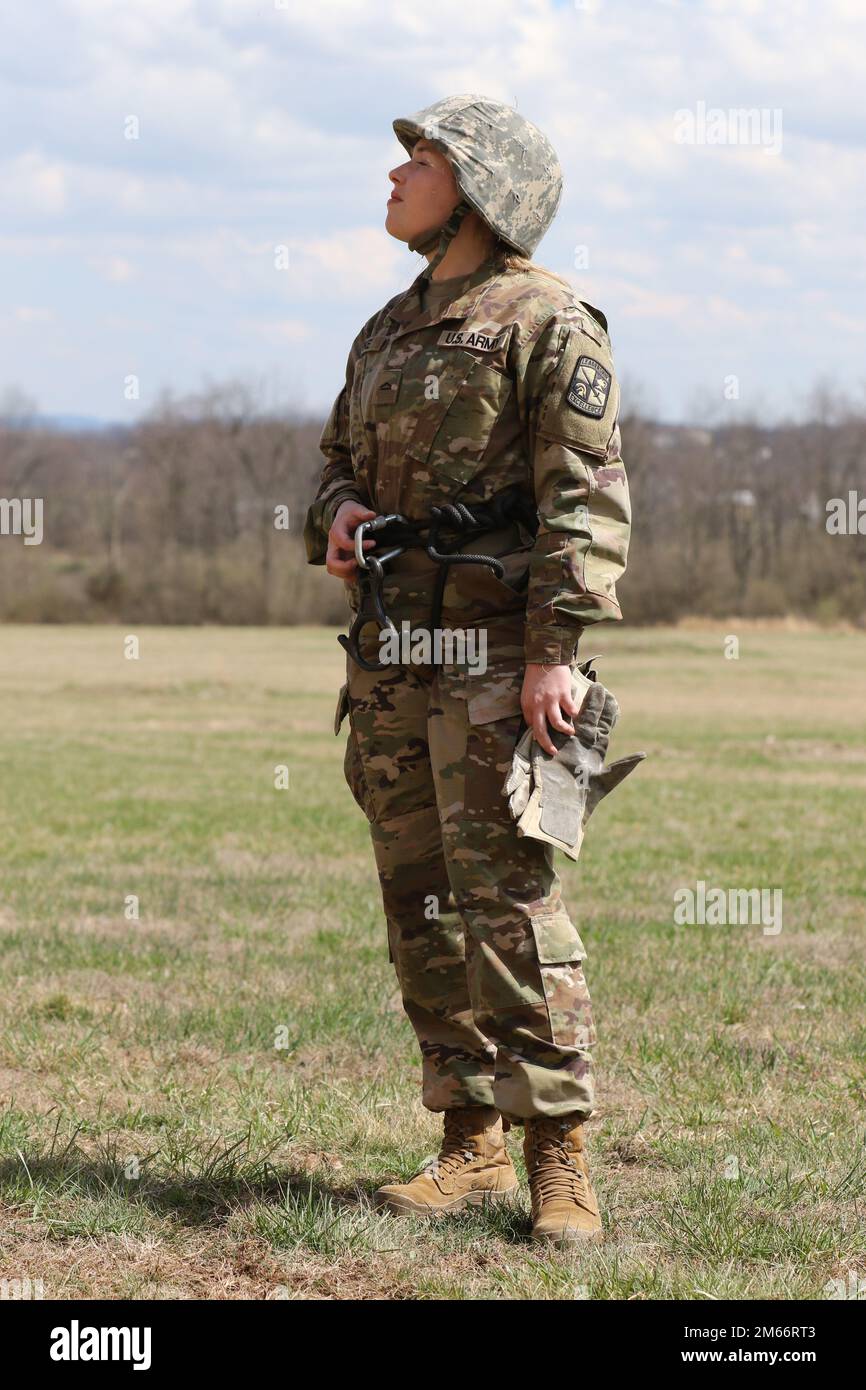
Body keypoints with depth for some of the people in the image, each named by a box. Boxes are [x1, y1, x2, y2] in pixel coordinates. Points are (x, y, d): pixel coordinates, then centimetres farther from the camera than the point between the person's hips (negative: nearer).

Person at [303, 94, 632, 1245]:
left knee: (505, 893, -13)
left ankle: (559, 1160, -10)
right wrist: (340, 512, 2)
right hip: (393, 644, 8)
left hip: (494, 643, -8)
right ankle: (473, 1149, 12)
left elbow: (588, 499, -12)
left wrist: (556, 649, -21)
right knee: (421, 902, 7)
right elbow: (339, 456, 27)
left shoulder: (549, 322, -5)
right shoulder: (390, 331, 19)